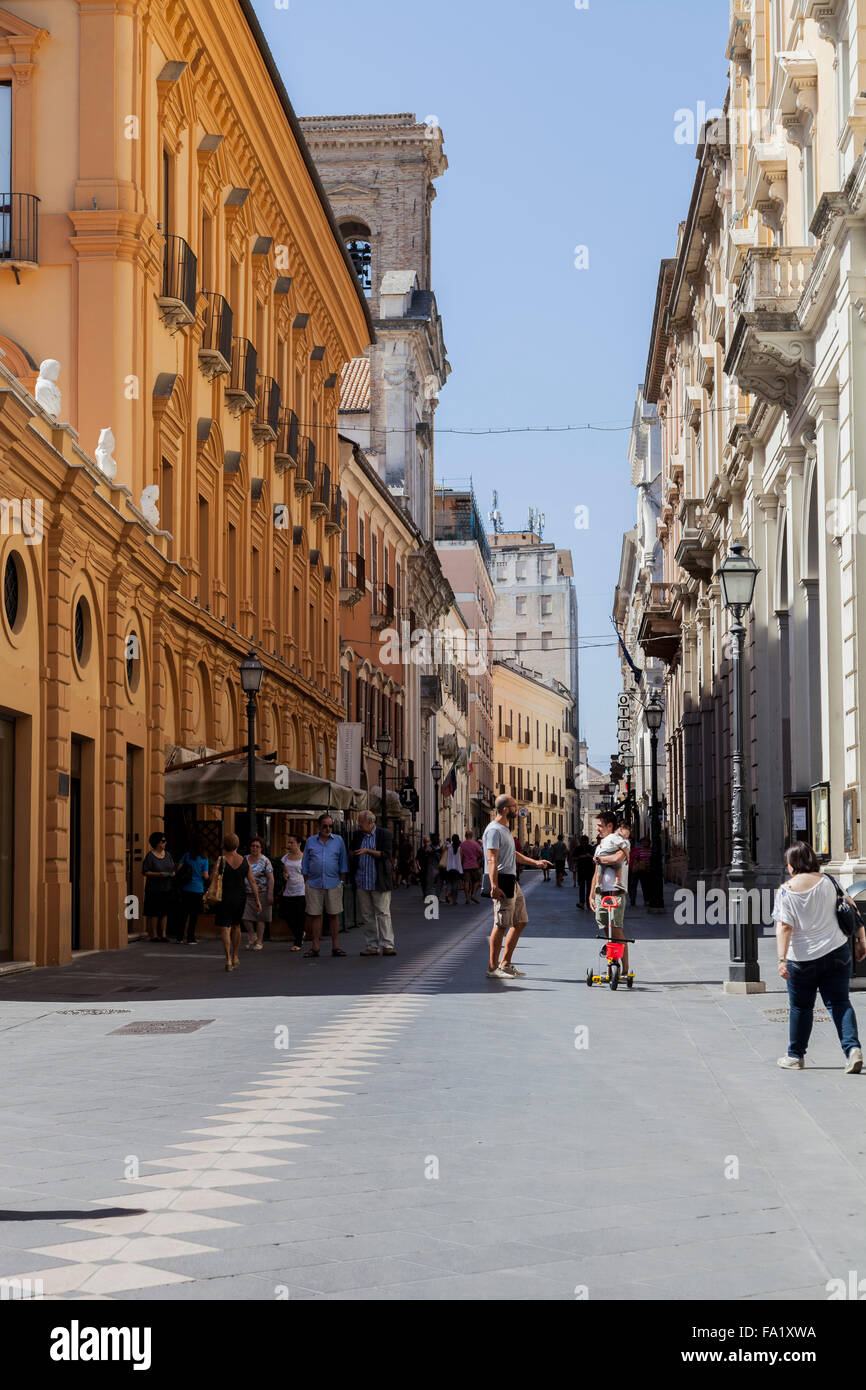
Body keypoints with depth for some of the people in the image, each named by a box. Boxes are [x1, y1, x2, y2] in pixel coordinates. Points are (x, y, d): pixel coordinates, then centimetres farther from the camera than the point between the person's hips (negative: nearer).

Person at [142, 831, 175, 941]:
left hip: (166, 889, 5)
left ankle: (163, 934, 9)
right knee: (154, 912, -5)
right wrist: (159, 874, -20)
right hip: (154, 889, -5)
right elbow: (145, 872, -9)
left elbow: (173, 869, 18)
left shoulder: (167, 854, 12)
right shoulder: (150, 855, -5)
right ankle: (154, 935, 1)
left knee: (165, 912, 5)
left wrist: (172, 874, -5)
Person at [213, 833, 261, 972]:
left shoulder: (221, 861, -8)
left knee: (225, 928, -2)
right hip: (240, 898, 4)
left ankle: (228, 959, -12)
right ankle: (235, 957, 27)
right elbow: (252, 882, 3)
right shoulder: (244, 861, 2)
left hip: (224, 898, -4)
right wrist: (257, 900, 8)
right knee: (236, 927, 20)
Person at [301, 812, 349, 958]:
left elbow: (343, 862, 11)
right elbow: (305, 864, 12)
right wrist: (306, 882, 6)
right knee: (315, 915, 0)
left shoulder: (339, 840, 8)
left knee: (334, 915, 1)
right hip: (314, 884, 0)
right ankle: (315, 947, 5)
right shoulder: (311, 841, 9)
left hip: (333, 884, 0)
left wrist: (342, 880, 3)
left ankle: (335, 946, 6)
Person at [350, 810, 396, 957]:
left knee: (383, 913, -6)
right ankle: (371, 946, 8)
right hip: (362, 882, 5)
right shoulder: (357, 835, 12)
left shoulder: (384, 834, -2)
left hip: (379, 881, -5)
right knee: (367, 915, 5)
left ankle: (387, 945, -6)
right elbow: (352, 854, 23)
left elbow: (386, 854, -10)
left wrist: (368, 851, -17)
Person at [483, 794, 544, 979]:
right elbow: (492, 860, -21)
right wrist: (494, 886, -29)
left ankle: (506, 964, 17)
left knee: (520, 921, 12)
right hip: (501, 880, -11)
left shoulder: (505, 830, 20)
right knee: (501, 924, -9)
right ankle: (493, 968, -6)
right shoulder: (494, 830, -13)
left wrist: (534, 862, 31)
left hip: (512, 881, 11)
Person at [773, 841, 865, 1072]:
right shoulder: (828, 881, 0)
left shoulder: (786, 891, -10)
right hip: (836, 951, 2)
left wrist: (781, 959, -18)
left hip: (802, 958, -2)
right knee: (840, 1002, 6)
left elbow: (784, 927, -16)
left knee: (800, 1007, 11)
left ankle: (796, 1056, 22)